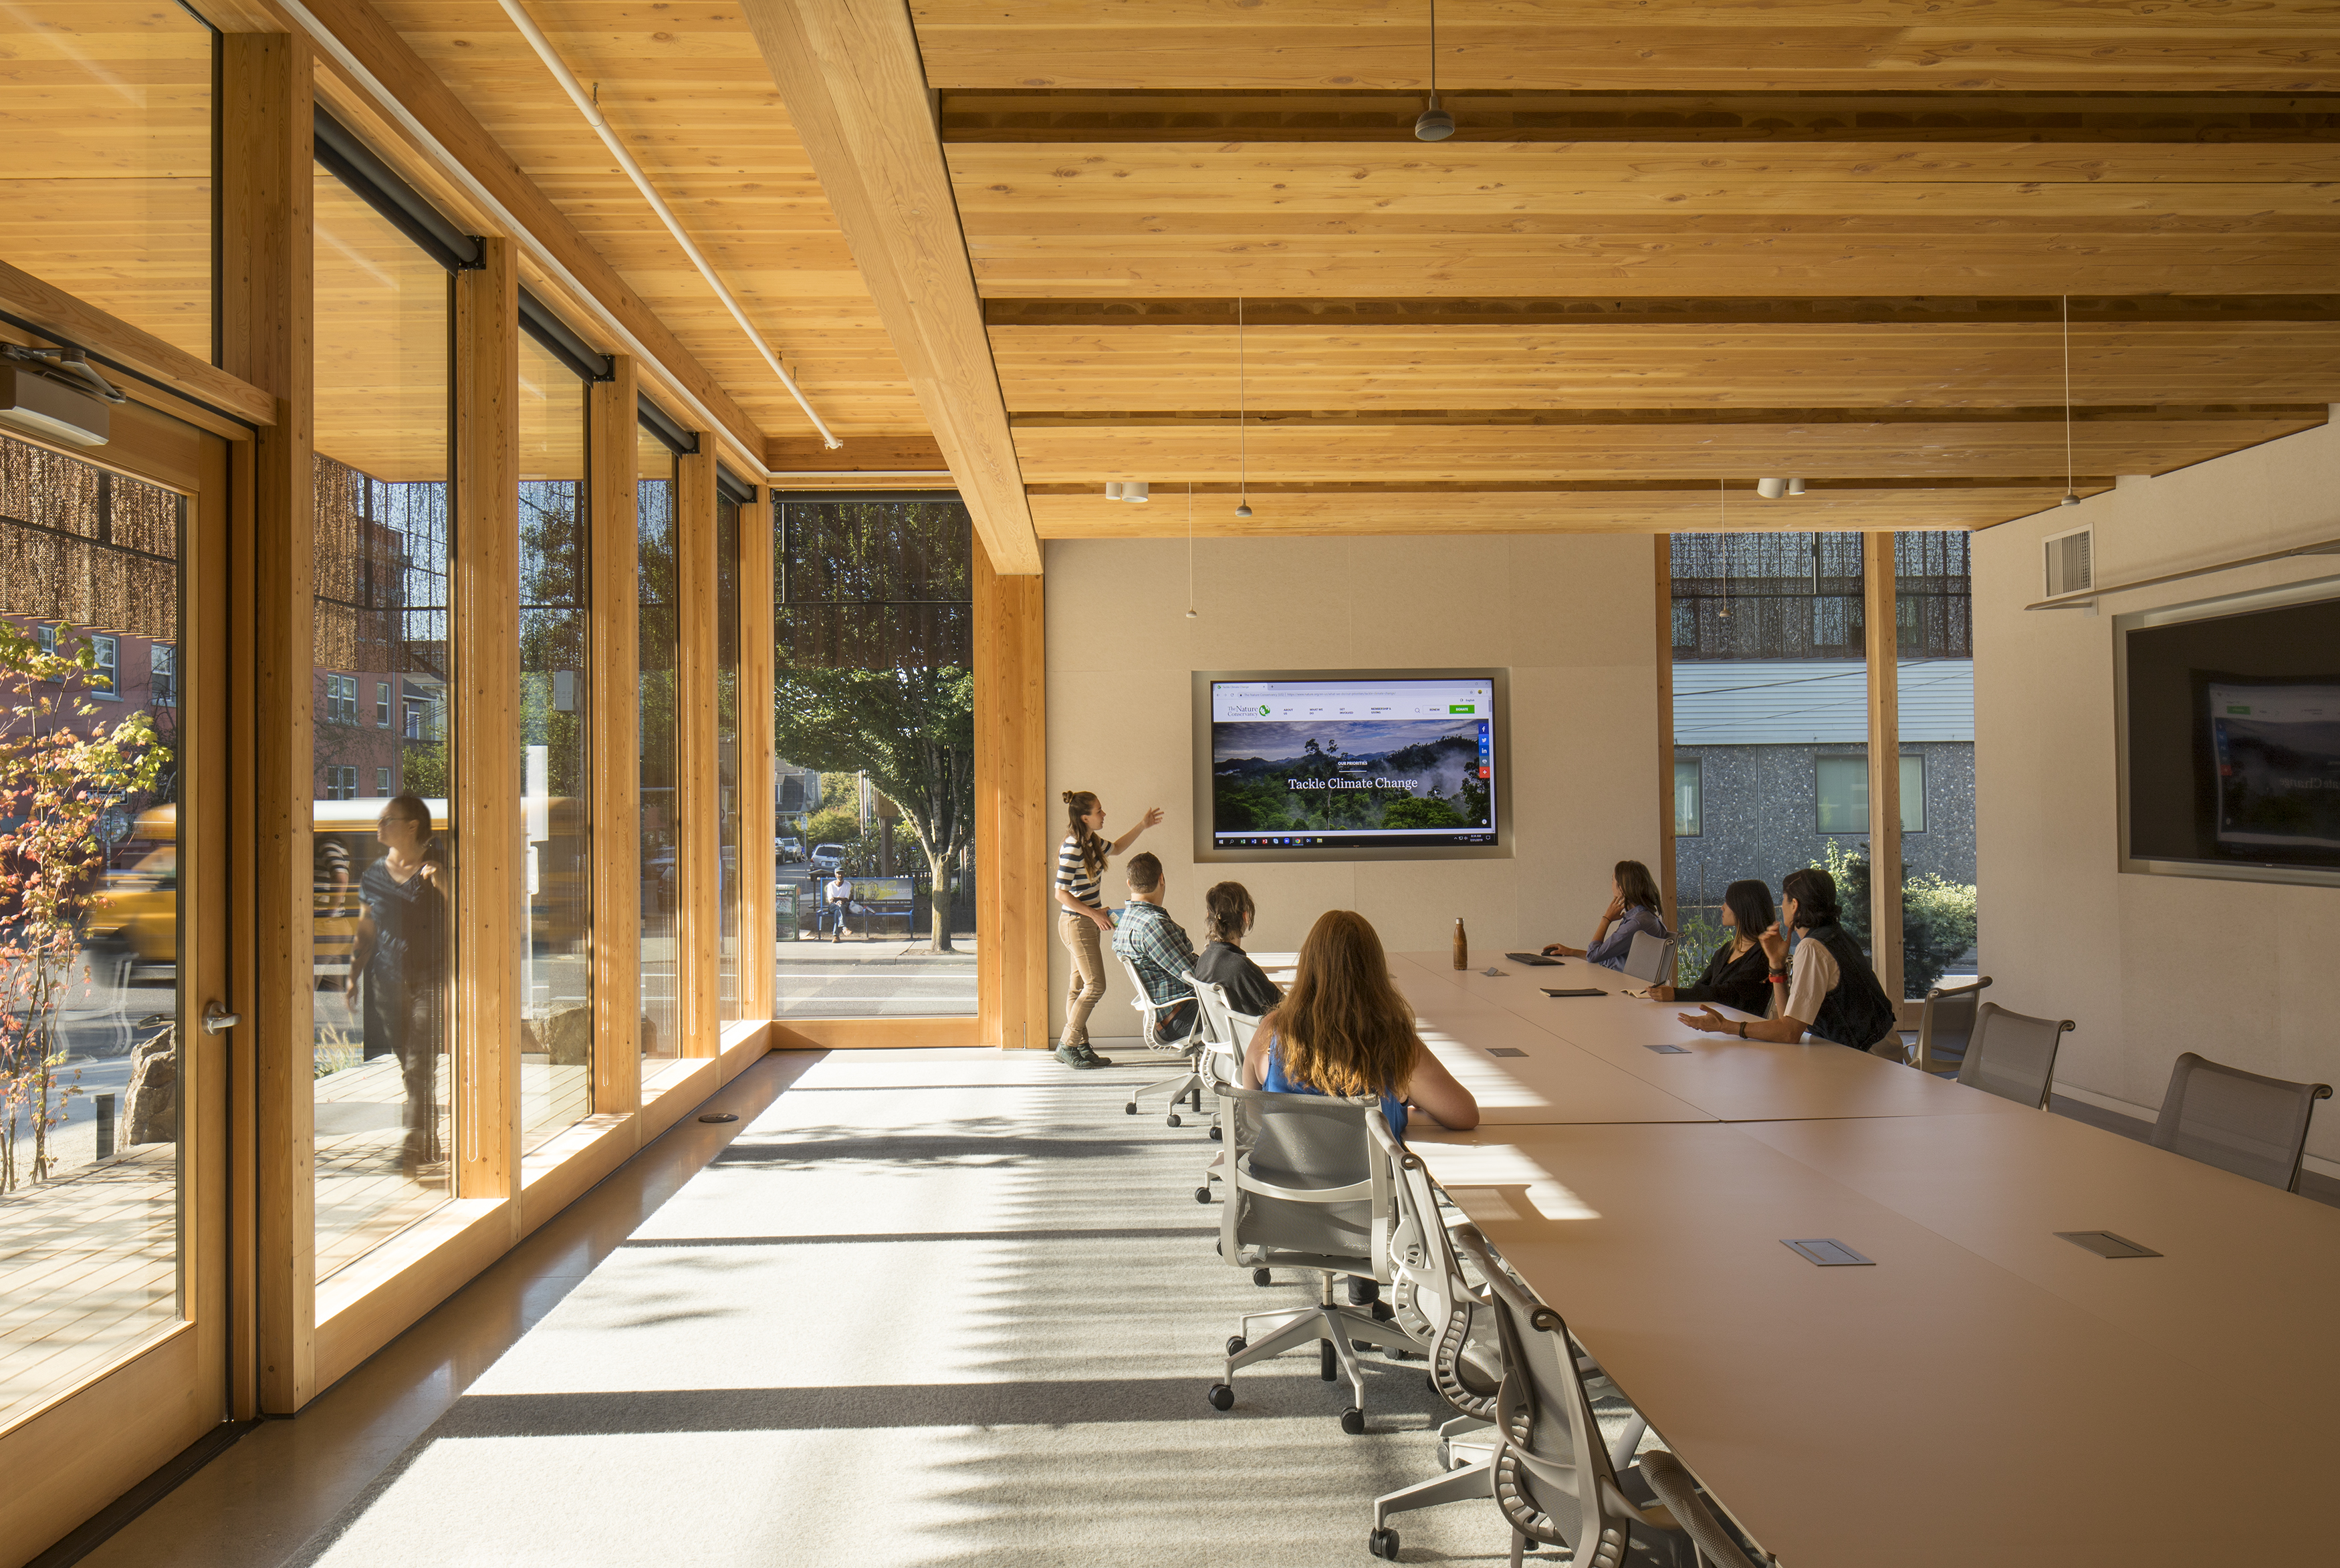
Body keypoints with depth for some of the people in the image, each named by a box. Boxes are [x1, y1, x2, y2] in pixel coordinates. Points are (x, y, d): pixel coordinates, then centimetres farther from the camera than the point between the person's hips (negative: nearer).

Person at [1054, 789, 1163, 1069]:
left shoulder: (1092, 842, 8)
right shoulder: (1072, 849, -20)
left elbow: (1116, 848, 30)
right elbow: (1061, 893, -19)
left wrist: (1142, 826, 26)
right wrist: (1095, 914, -17)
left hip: (1088, 923, 9)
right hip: (1077, 924, -9)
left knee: (1080, 987, 11)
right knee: (1095, 985, -9)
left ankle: (1080, 1047, 16)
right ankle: (1068, 1045, 0)